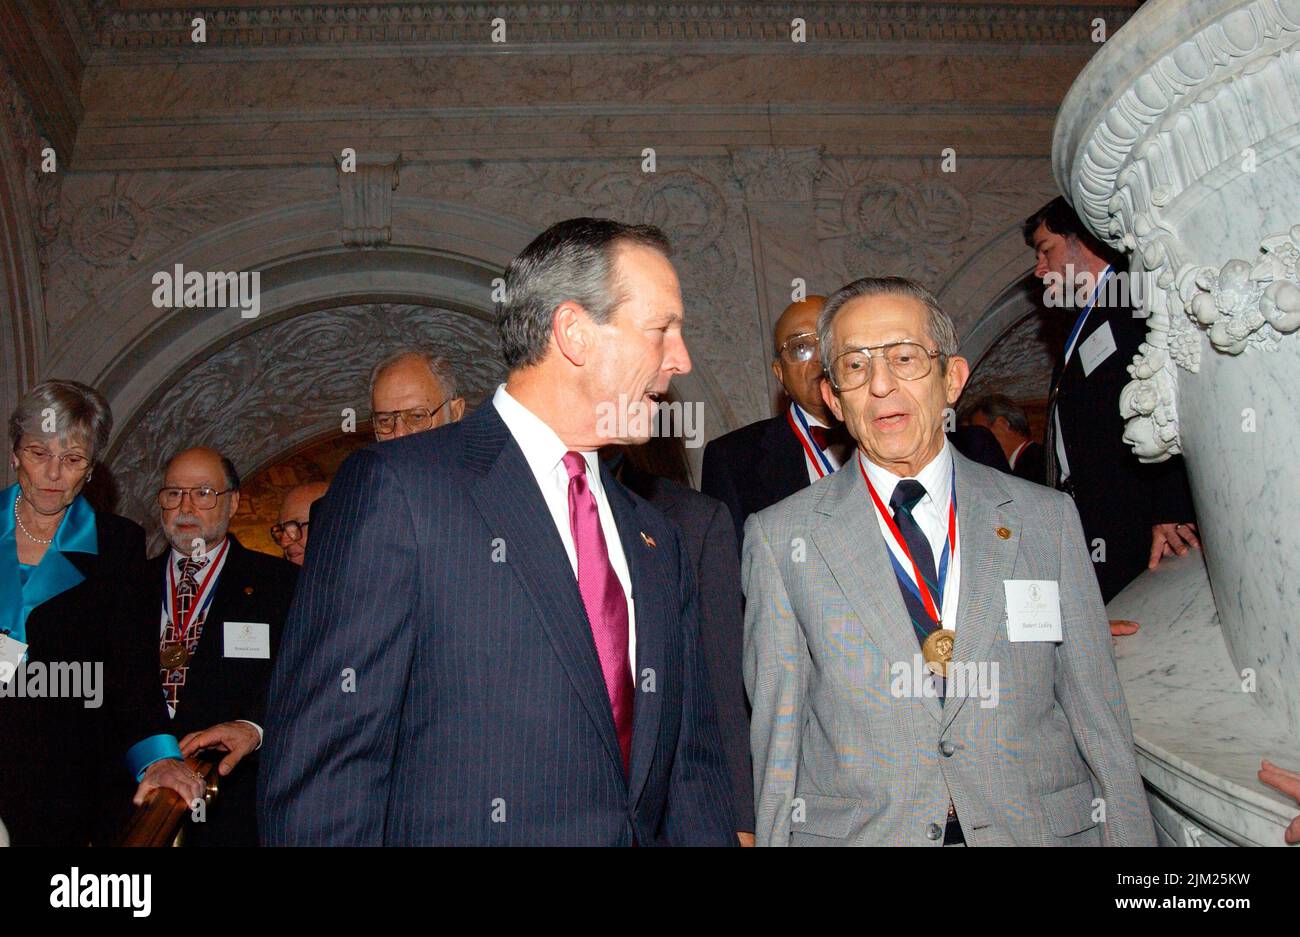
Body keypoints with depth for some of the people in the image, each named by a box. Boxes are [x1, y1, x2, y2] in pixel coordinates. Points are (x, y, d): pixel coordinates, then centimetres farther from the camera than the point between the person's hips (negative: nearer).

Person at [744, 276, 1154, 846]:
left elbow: (1100, 721, 3)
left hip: (1045, 827, 1)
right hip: (853, 832, -1)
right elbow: (775, 739, -2)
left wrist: (1131, 836, -3)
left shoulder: (1047, 519, 2)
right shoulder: (780, 539, -2)